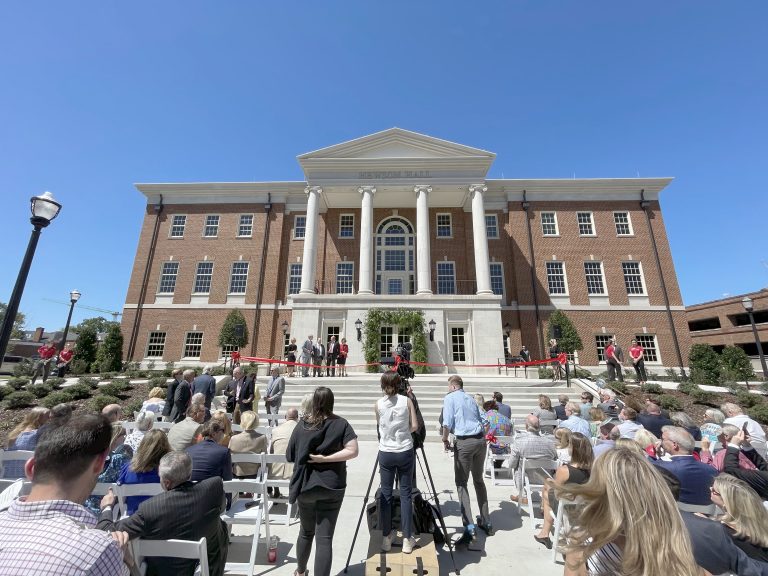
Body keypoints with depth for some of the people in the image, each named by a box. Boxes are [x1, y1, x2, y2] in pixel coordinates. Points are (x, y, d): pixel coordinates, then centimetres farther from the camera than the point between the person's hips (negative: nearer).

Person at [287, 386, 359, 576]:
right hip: (331, 487, -3)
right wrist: (325, 458, -17)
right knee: (325, 538, 5)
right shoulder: (341, 424, -11)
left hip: (305, 486, 3)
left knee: (306, 532, 26)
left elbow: (289, 455, 1)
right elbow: (353, 451, -20)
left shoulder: (302, 424, -6)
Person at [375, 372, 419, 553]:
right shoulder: (407, 401, -8)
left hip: (385, 453, 1)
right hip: (405, 452, 0)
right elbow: (415, 426, -6)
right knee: (405, 494, 11)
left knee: (385, 494, 14)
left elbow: (379, 427, 7)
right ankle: (407, 540, 20)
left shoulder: (378, 404, -6)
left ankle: (386, 538, 25)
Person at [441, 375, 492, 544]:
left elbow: (447, 422, -11)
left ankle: (469, 527, -3)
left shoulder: (450, 398, -3)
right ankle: (486, 522, 33)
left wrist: (445, 439, 3)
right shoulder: (471, 398, 15)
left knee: (461, 483, 5)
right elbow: (481, 420, 14)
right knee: (479, 480, 22)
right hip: (480, 440, 6)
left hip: (464, 442, -6)